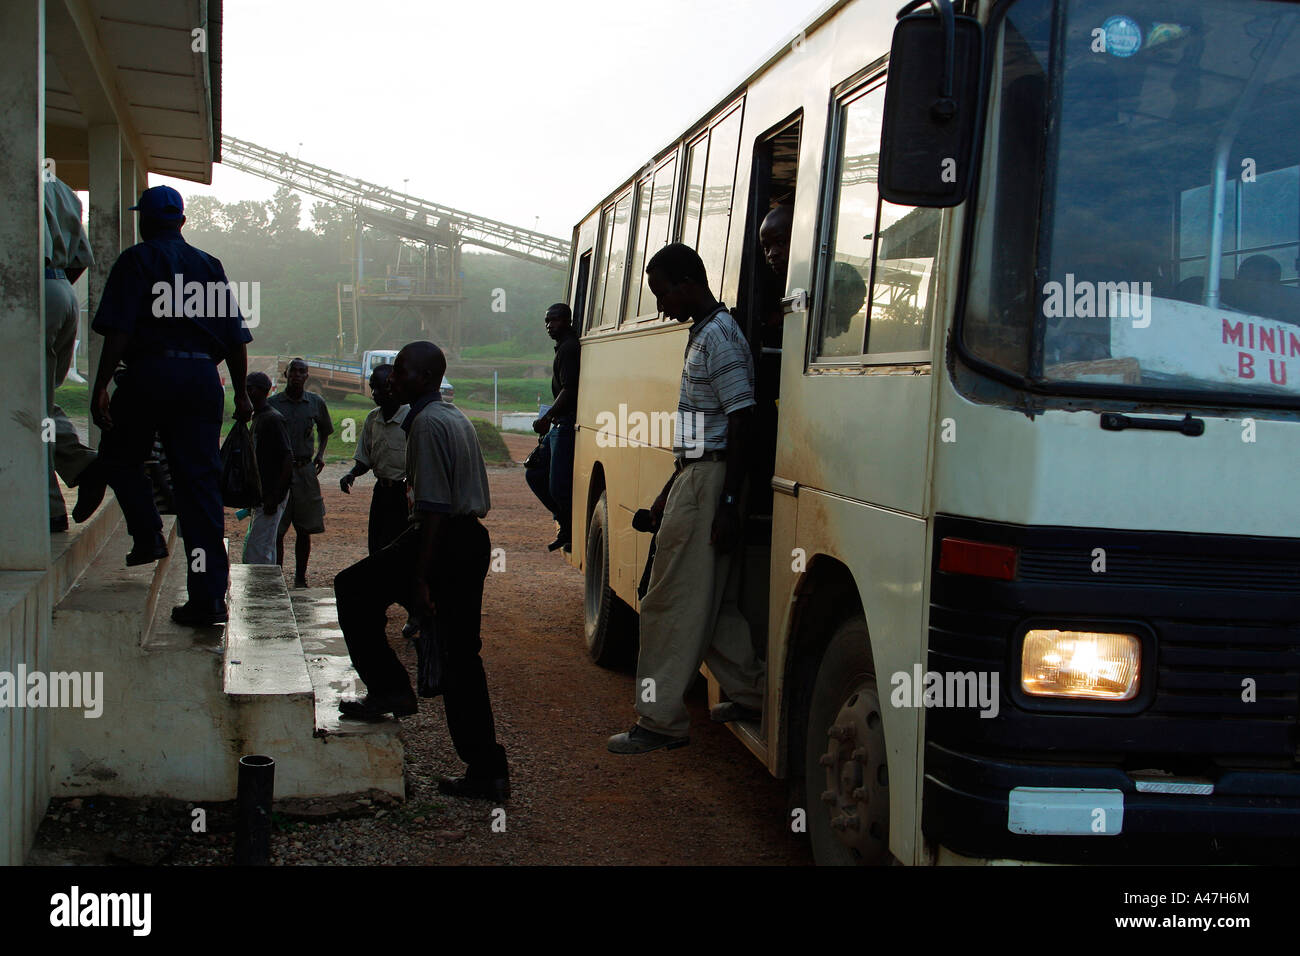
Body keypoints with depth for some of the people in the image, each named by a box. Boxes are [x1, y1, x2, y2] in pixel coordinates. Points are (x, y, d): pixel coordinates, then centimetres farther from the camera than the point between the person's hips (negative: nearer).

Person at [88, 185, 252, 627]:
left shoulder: (136, 260, 3)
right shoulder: (209, 265, 16)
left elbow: (118, 330, -9)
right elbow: (235, 338, 13)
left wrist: (101, 386, -10)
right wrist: (241, 393, 19)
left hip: (149, 372, -3)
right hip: (203, 378, 4)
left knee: (119, 458, 22)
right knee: (200, 480, 0)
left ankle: (148, 537, 5)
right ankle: (209, 598, -4)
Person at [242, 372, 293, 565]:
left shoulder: (272, 419, -15)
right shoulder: (257, 418, 16)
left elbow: (288, 460, -21)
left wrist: (274, 498, -23)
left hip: (272, 494, -11)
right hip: (261, 494, 11)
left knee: (257, 550, -12)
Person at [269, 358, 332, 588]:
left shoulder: (316, 403, 5)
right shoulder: (272, 403, 0)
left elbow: (325, 431, 22)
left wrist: (320, 455, 9)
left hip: (305, 469, 1)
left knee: (304, 530, 5)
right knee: (276, 530, -2)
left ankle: (300, 578, 15)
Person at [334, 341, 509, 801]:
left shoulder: (428, 423, -12)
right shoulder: (457, 418, 18)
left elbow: (434, 507, -19)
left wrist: (419, 579, -20)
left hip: (441, 540, -10)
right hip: (474, 541, 10)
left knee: (352, 589, 7)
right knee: (462, 658, 11)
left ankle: (389, 688, 5)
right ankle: (487, 771, 13)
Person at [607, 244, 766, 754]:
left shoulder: (719, 338, -14)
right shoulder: (703, 334, 17)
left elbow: (741, 421, -20)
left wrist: (728, 504, -22)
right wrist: (672, 488, 26)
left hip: (709, 482, -10)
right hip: (695, 477, 10)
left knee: (672, 603, -6)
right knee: (714, 600, 16)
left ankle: (660, 720, 1)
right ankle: (750, 694, 27)